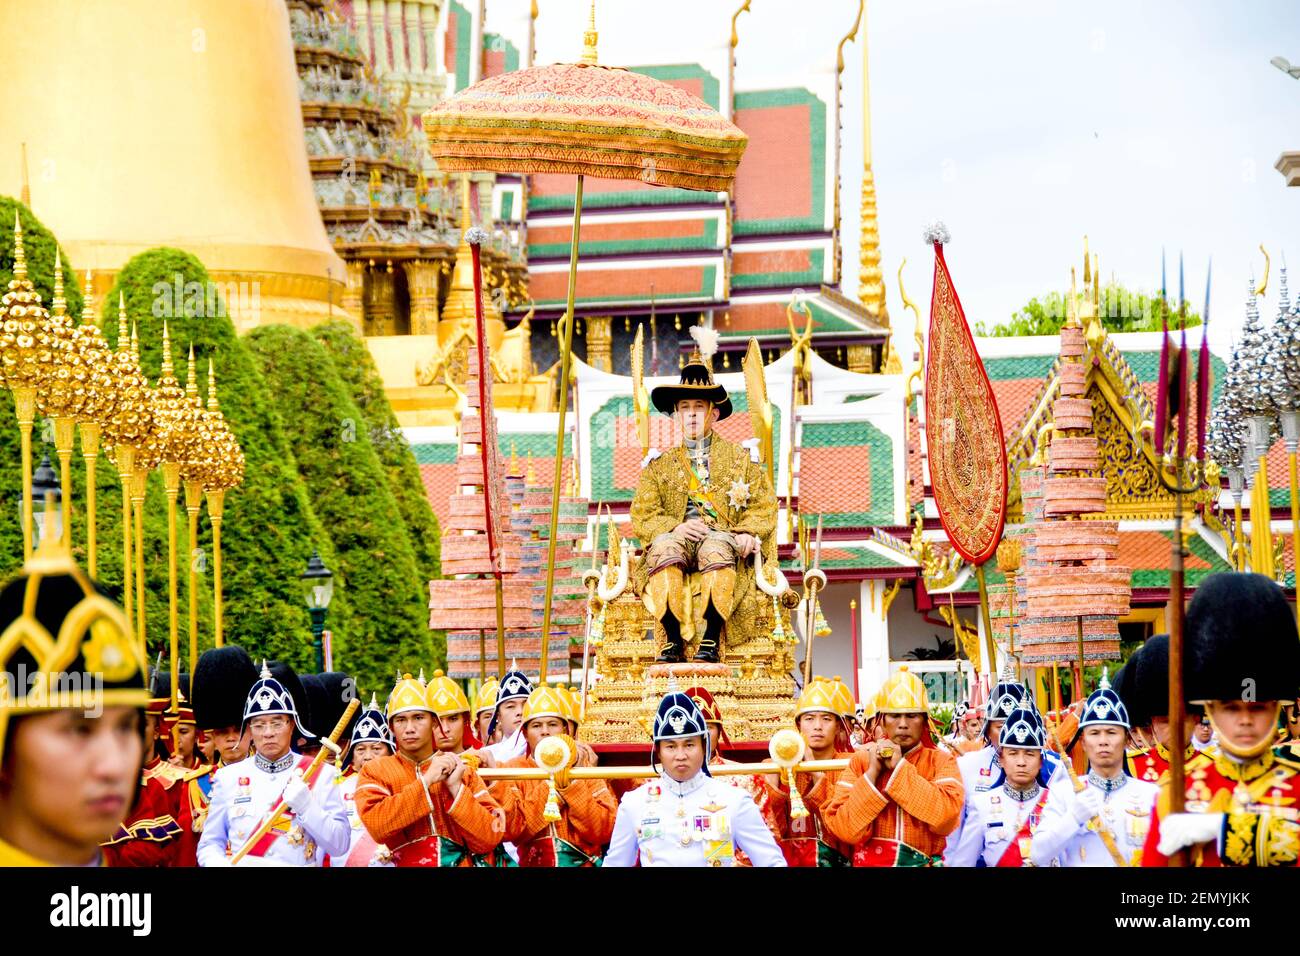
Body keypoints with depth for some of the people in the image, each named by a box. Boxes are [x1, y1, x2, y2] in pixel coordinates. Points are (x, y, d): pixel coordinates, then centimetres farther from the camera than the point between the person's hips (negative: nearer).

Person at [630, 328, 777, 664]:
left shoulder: (741, 459, 20)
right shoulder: (659, 465, 22)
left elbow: (765, 507, 11)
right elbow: (641, 517, 10)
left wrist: (749, 533, -11)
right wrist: (675, 527, -11)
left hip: (723, 541, -1)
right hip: (678, 539, 1)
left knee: (716, 545, -39)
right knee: (666, 544, -36)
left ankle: (712, 639, -40)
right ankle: (674, 639, -38)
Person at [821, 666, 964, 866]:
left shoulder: (941, 761, 4)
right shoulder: (861, 760, 5)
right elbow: (844, 829, -4)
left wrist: (900, 768, -11)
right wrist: (872, 772, -9)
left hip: (923, 863, -1)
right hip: (869, 862, 1)